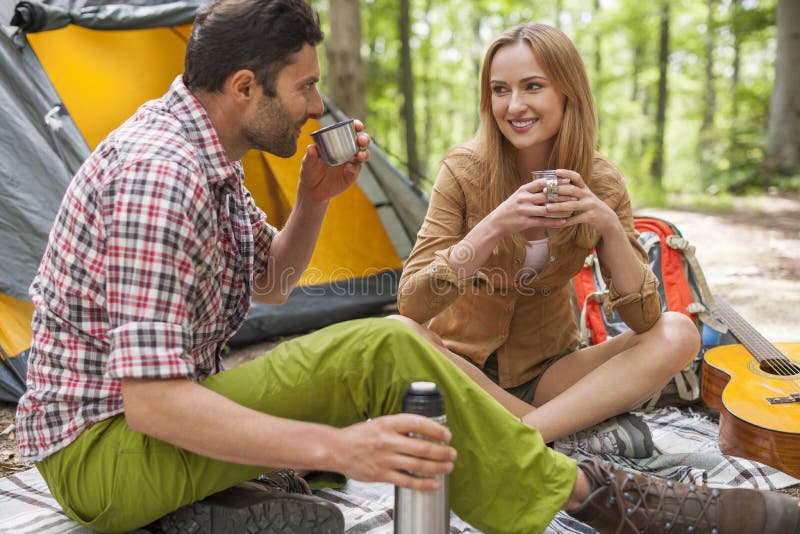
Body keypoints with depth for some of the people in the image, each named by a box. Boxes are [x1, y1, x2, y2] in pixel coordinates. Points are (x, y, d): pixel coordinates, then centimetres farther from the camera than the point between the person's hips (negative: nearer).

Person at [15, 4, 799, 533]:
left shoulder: (197, 148, 5)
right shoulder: (159, 174, -25)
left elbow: (267, 284, 16)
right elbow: (150, 400, -29)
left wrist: (312, 200, -2)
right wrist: (335, 448, -34)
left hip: (162, 413, 9)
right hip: (98, 449, -9)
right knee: (382, 353, -24)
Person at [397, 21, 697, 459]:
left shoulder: (601, 183, -7)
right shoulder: (465, 171, -14)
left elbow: (643, 318, -10)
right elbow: (411, 304, -22)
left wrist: (611, 228, -25)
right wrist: (494, 226, -33)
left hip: (549, 371, 3)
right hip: (465, 366, -2)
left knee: (677, 333, -18)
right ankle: (576, 429, -23)